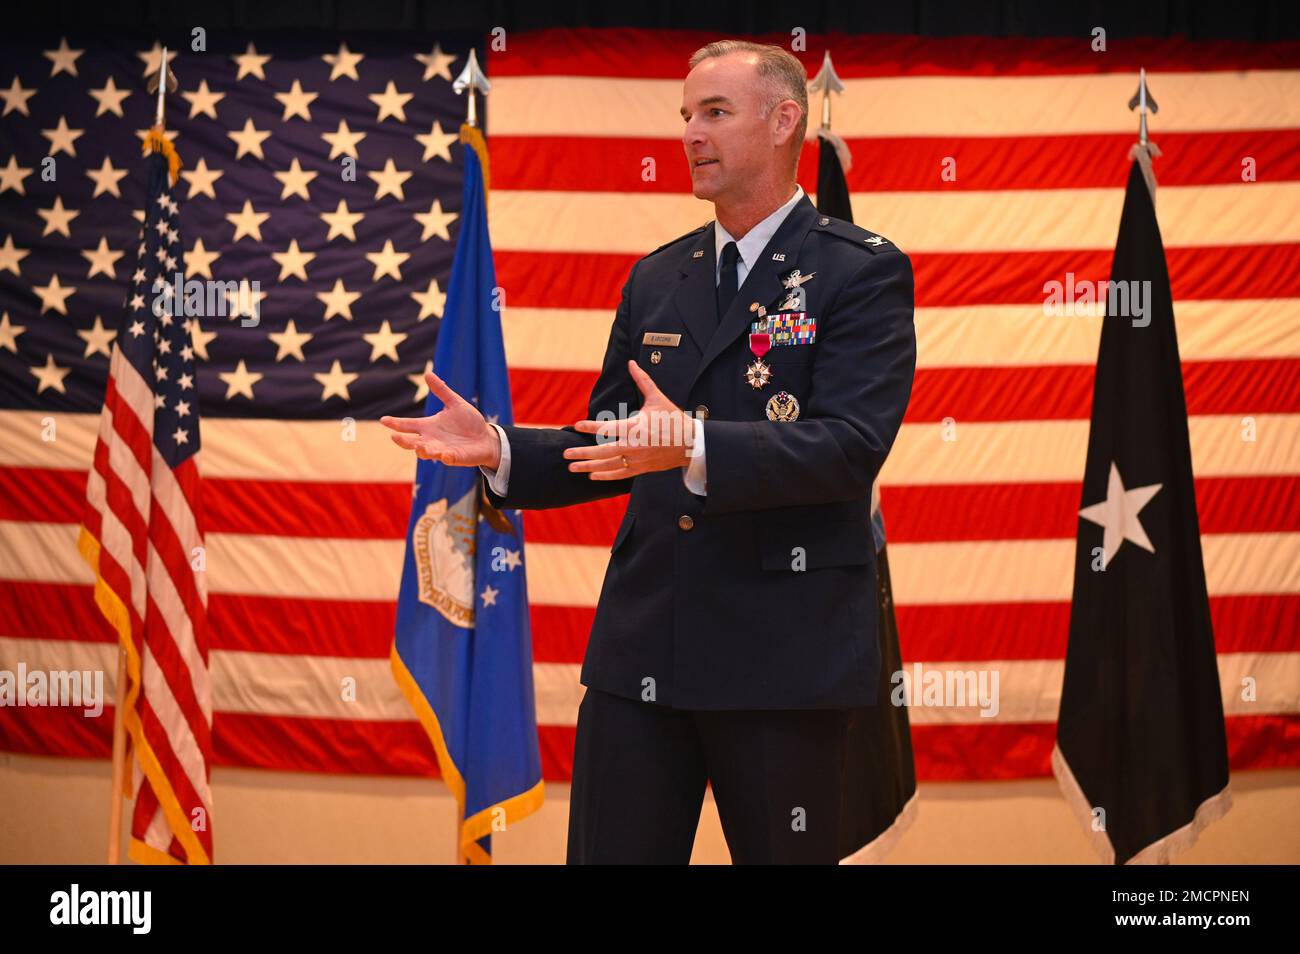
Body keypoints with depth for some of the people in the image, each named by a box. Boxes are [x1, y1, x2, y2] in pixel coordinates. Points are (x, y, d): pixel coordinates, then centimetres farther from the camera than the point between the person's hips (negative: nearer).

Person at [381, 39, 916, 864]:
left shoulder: (862, 271, -4)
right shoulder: (657, 279, 15)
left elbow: (851, 446, -17)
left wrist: (693, 447, -31)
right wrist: (499, 449, -2)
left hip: (784, 652, -5)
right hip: (643, 645, 5)